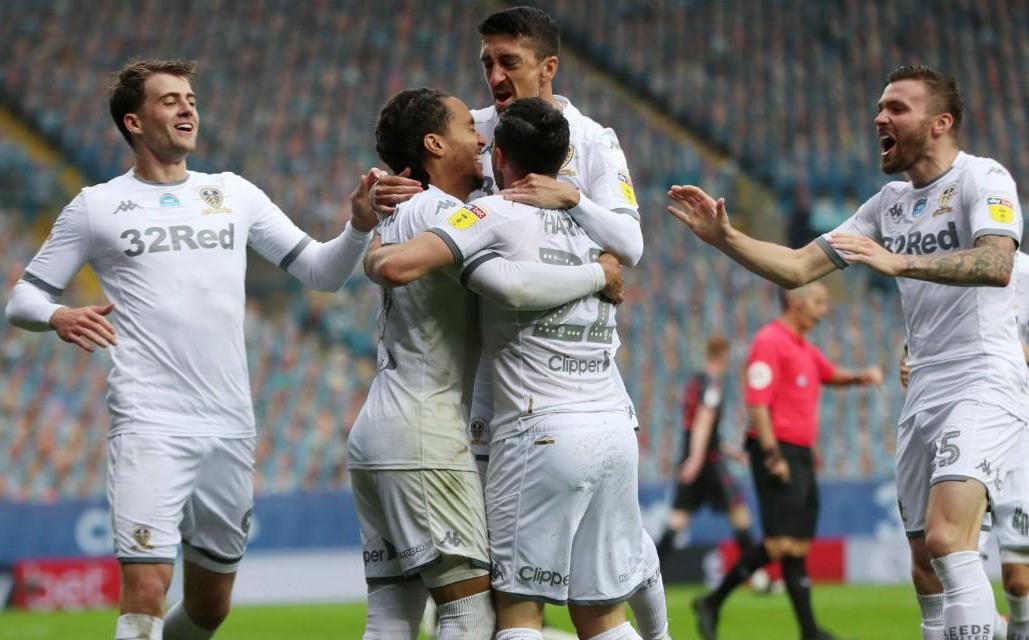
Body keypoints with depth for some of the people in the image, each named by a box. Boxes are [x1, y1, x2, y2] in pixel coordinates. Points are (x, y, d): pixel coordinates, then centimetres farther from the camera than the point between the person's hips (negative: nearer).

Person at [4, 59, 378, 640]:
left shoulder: (234, 195, 14)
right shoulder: (96, 207, 5)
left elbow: (321, 271, 13)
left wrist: (360, 227, -8)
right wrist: (58, 317, -16)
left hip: (231, 428, 4)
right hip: (150, 426, -4)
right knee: (146, 593, -18)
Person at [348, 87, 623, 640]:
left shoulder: (401, 216, 18)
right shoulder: (440, 213, -12)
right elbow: (511, 284, -27)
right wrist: (598, 274, -12)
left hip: (377, 434, 10)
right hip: (423, 438, -10)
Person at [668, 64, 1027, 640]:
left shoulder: (982, 178, -7)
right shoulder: (890, 203, 17)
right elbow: (798, 268, 16)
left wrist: (900, 261, -37)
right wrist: (725, 237, 2)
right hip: (925, 392, 8)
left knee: (946, 541, -25)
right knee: (928, 572, 7)